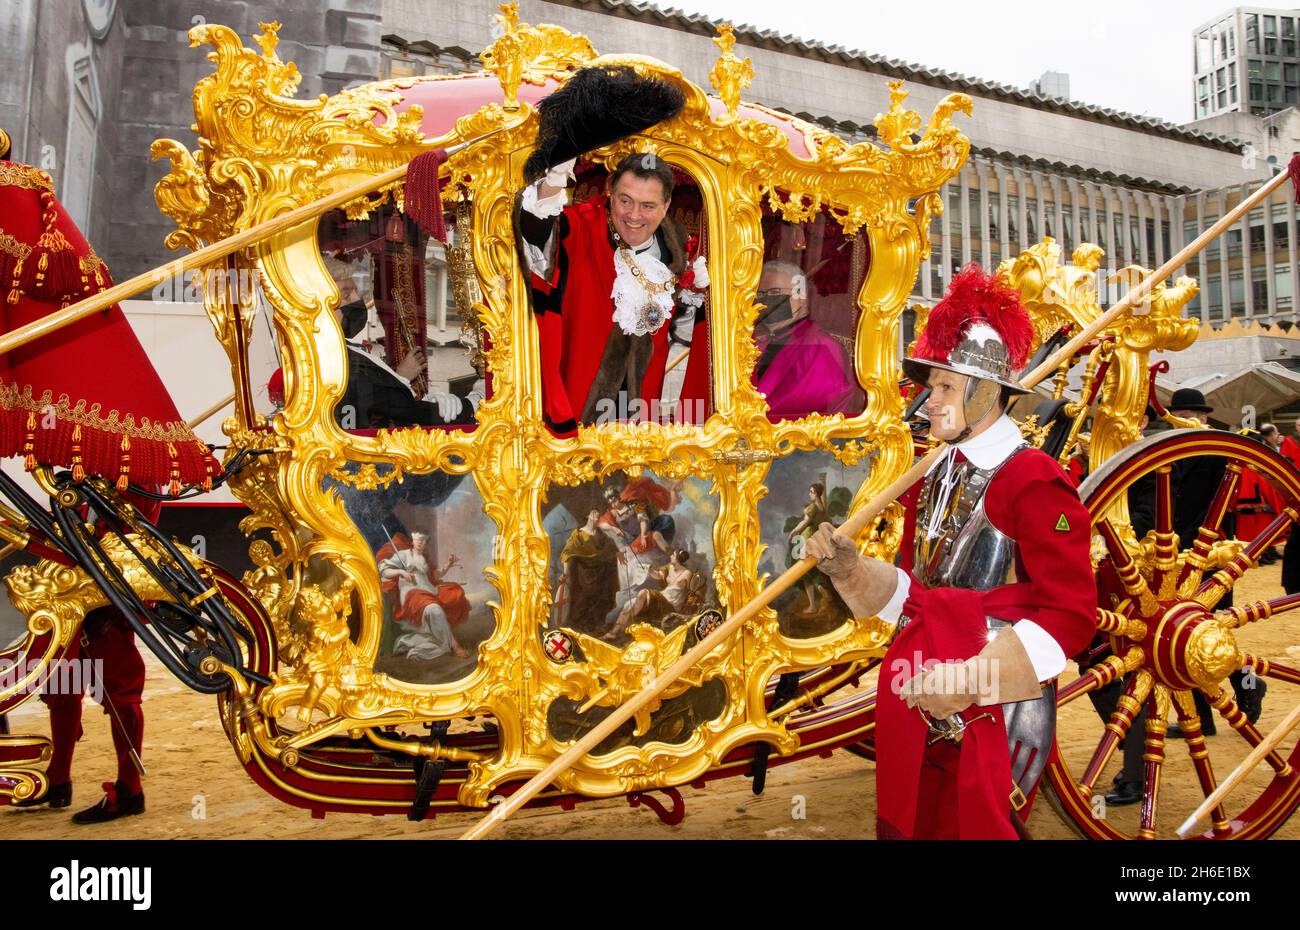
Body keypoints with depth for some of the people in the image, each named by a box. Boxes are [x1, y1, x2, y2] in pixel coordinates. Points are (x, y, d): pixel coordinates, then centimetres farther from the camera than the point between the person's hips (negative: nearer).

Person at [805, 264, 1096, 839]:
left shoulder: (1033, 482, -12)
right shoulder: (933, 478, 10)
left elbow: (1072, 615, -15)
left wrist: (969, 684, -19)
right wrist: (849, 567, -3)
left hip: (992, 715, -6)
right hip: (915, 705, 7)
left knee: (974, 828, 6)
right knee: (908, 826, 15)